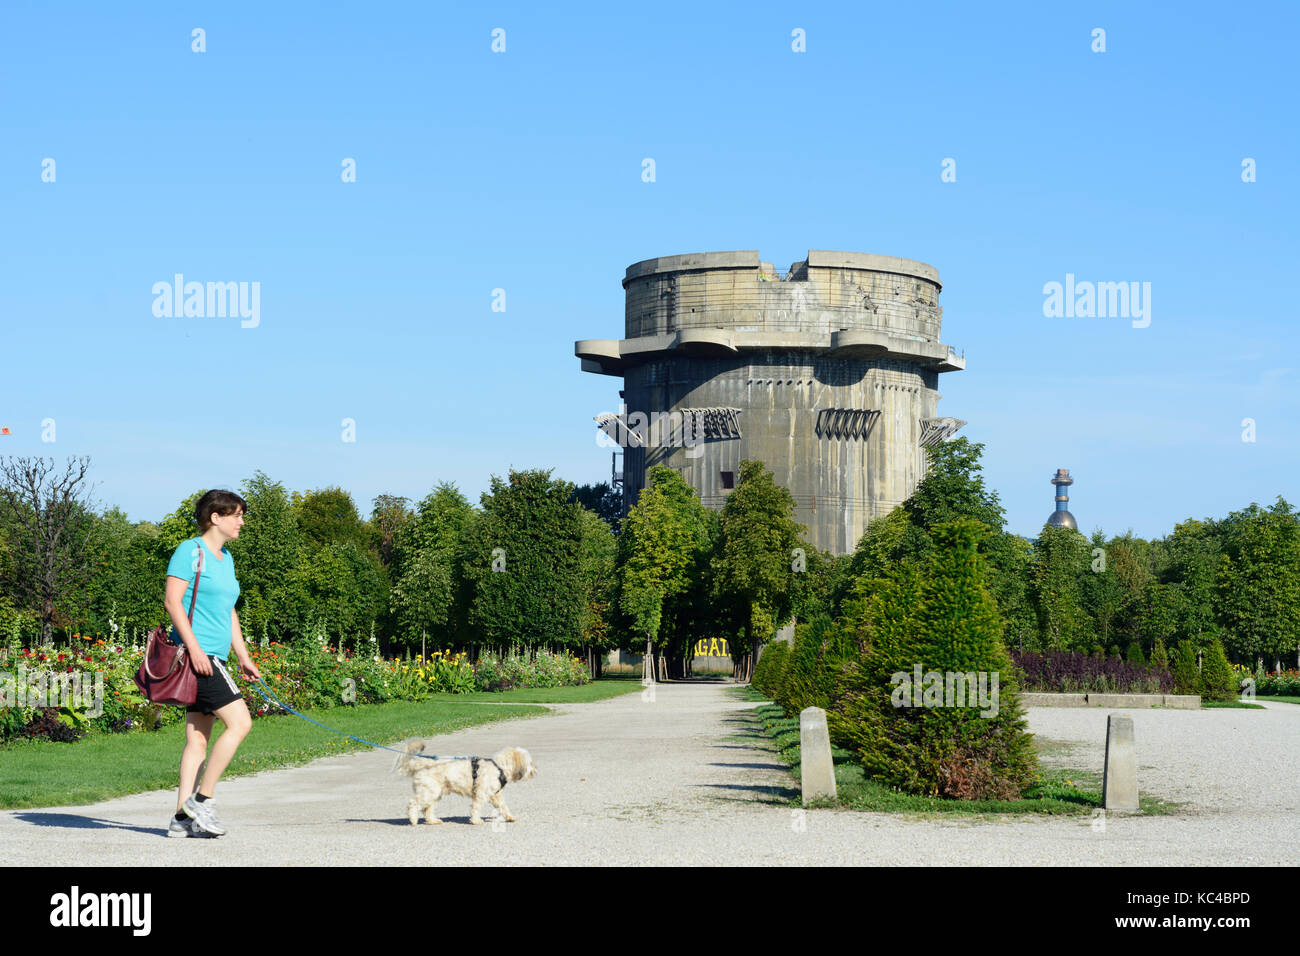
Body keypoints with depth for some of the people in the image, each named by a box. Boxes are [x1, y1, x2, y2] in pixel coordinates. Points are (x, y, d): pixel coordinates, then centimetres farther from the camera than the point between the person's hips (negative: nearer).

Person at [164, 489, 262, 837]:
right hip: (196, 652, -9)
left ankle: (182, 816, 5)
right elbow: (172, 601, -14)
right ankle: (202, 799, -9)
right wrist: (193, 646, -21)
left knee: (198, 739, 6)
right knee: (239, 722, -14)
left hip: (212, 657, 9)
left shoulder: (225, 558, 20)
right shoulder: (191, 551, -6)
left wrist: (243, 657, 21)